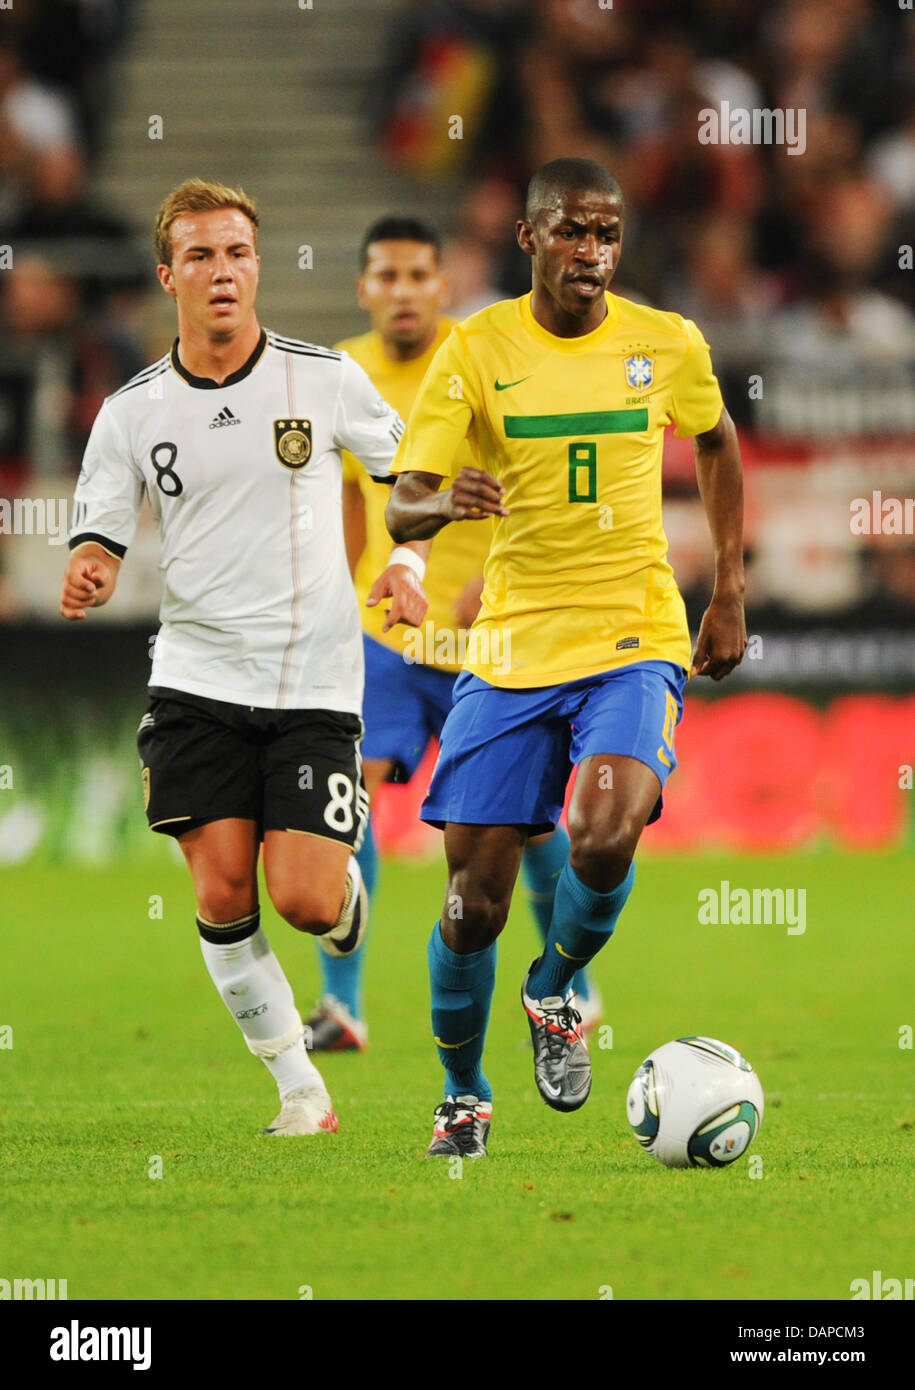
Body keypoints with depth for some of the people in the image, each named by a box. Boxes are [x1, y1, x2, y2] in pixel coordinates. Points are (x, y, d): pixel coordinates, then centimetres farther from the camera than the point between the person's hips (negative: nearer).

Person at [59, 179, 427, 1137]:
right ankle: (300, 1091, 5)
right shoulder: (132, 412, 3)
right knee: (222, 896, -10)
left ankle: (346, 890, 27)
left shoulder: (326, 379, 0)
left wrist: (407, 566, -5)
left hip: (316, 686, -1)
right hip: (198, 678, 1)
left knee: (303, 900, -11)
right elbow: (97, 544, 3)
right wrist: (87, 581, -21)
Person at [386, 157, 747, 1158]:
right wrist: (445, 502, -34)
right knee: (473, 900, -2)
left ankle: (555, 996, 5)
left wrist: (730, 595, 17)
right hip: (512, 649, 0)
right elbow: (401, 510, -9)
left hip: (635, 639, 0)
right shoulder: (476, 350, -4)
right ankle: (462, 1094, 22)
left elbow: (715, 442, 22)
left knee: (605, 837, -26)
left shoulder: (666, 345, 1)